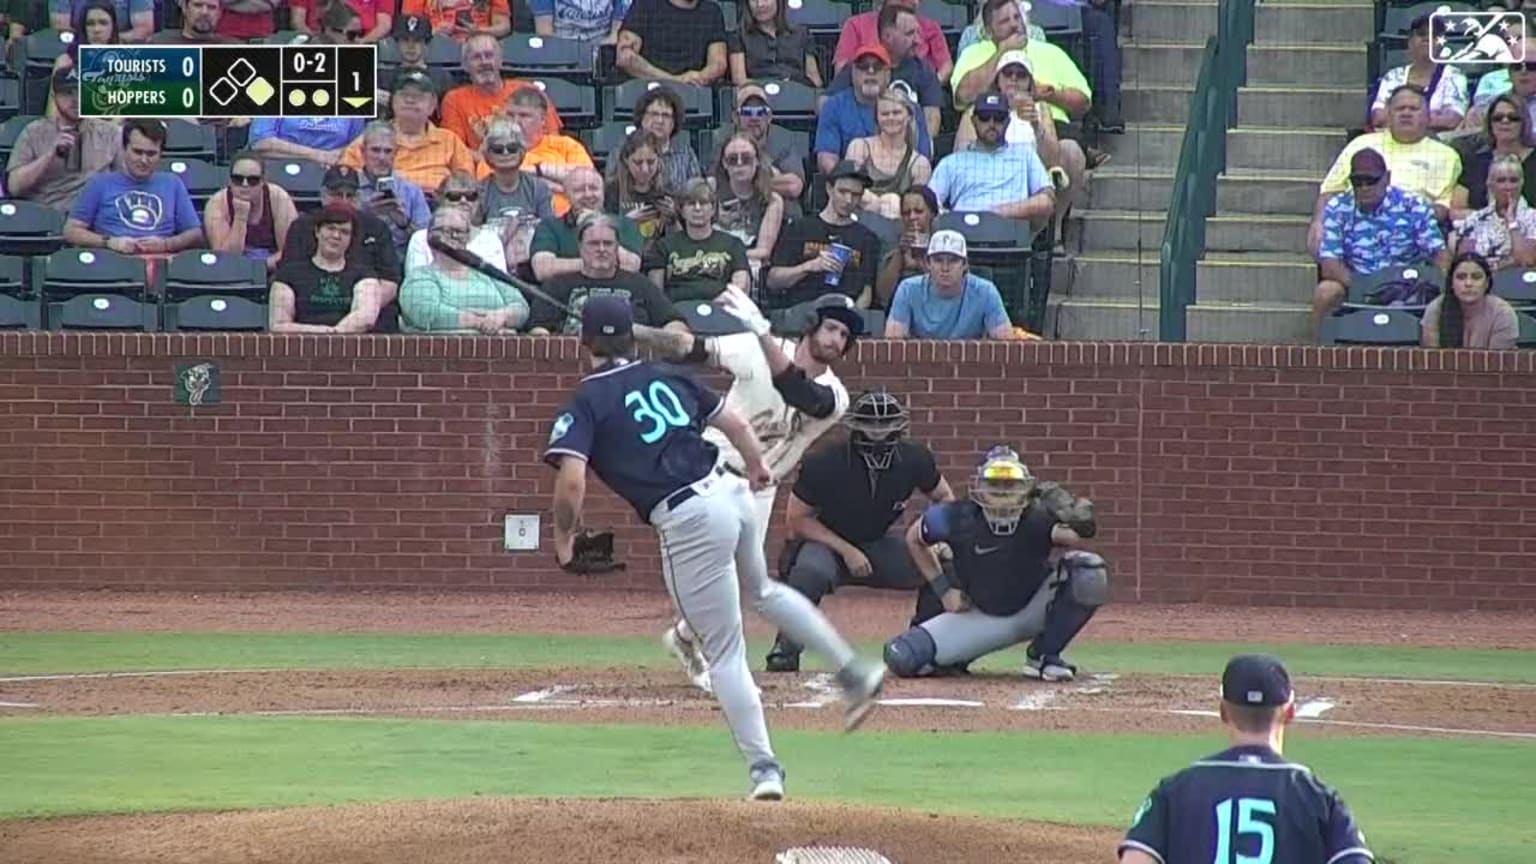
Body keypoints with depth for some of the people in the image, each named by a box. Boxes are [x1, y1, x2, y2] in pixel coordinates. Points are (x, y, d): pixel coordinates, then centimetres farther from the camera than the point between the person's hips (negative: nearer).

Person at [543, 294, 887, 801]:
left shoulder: (585, 403, -3)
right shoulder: (668, 377, 14)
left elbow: (571, 480, -17)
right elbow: (735, 424, 22)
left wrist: (564, 535, 1)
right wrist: (756, 466, 42)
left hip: (687, 522, -6)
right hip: (730, 492, 6)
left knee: (725, 653, 2)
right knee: (760, 591, 35)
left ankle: (764, 769, 1)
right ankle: (854, 672, 33)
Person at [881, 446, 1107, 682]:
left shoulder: (1037, 518, -21)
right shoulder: (959, 518, -17)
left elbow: (1073, 538, -37)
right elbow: (914, 539, 2)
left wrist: (1078, 525, -59)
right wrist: (944, 589, -3)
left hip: (1033, 610, 0)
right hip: (979, 617, 0)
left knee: (1090, 571, -28)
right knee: (902, 658, -19)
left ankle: (1044, 656, -10)